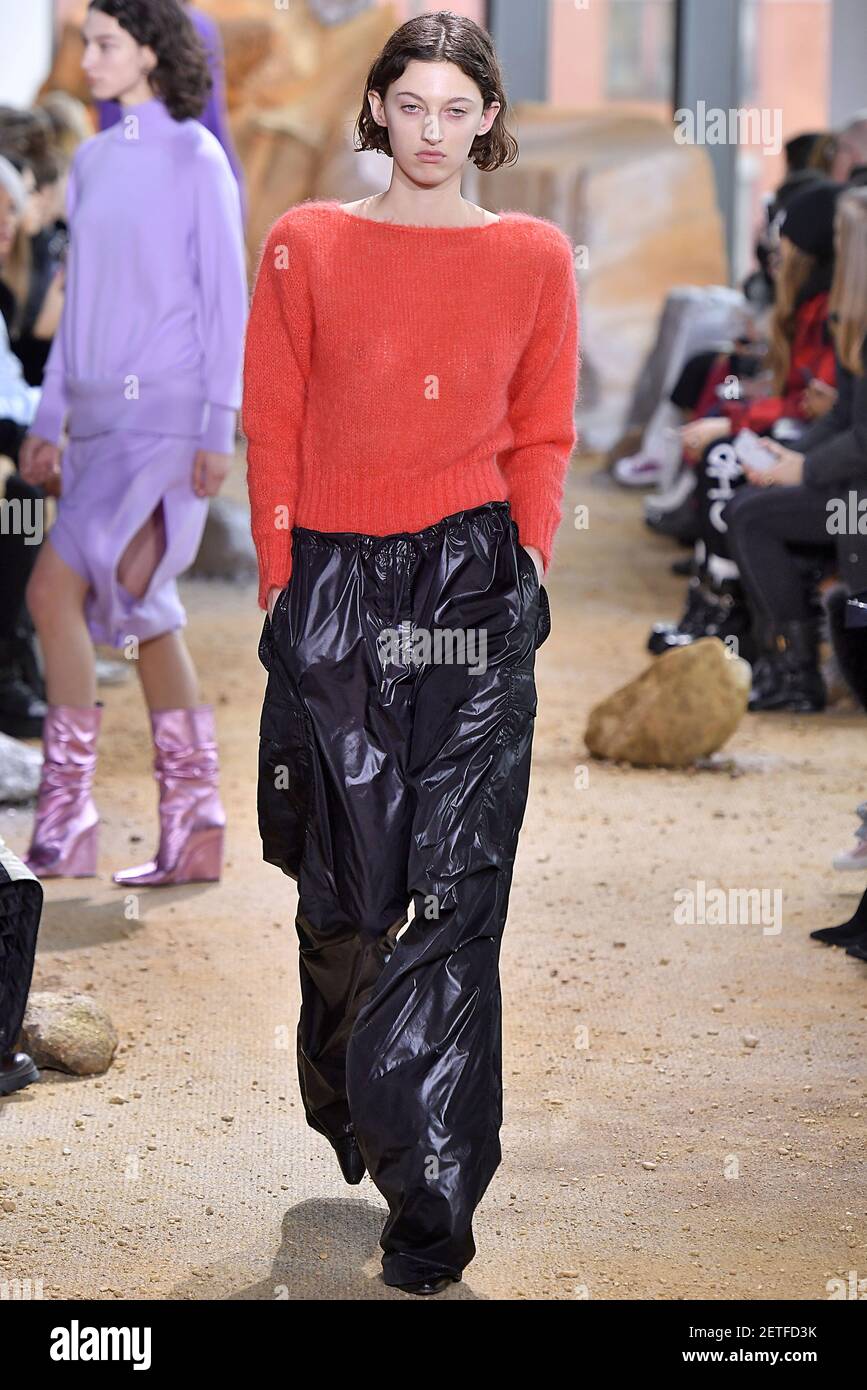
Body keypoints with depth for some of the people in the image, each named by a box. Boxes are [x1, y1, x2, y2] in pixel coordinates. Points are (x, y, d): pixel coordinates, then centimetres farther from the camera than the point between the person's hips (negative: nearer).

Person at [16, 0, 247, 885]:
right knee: (144, 614, 8)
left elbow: (225, 298, -10)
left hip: (167, 414, -8)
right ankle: (193, 832, 14)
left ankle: (65, 814, -11)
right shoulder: (93, 163, 15)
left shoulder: (196, 159, -7)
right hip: (101, 415, 8)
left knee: (55, 592, -18)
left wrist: (220, 431, -16)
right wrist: (48, 422, 15)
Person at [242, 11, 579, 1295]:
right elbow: (272, 428, 6)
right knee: (344, 881, 5)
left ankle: (429, 1202, -2)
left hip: (475, 592, -1)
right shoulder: (306, 246, 6)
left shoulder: (535, 258, 7)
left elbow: (544, 437, 10)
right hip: (333, 588, 1)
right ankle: (347, 1110, 31)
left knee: (452, 896, -6)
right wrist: (282, 584, 1)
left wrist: (521, 574, 1)